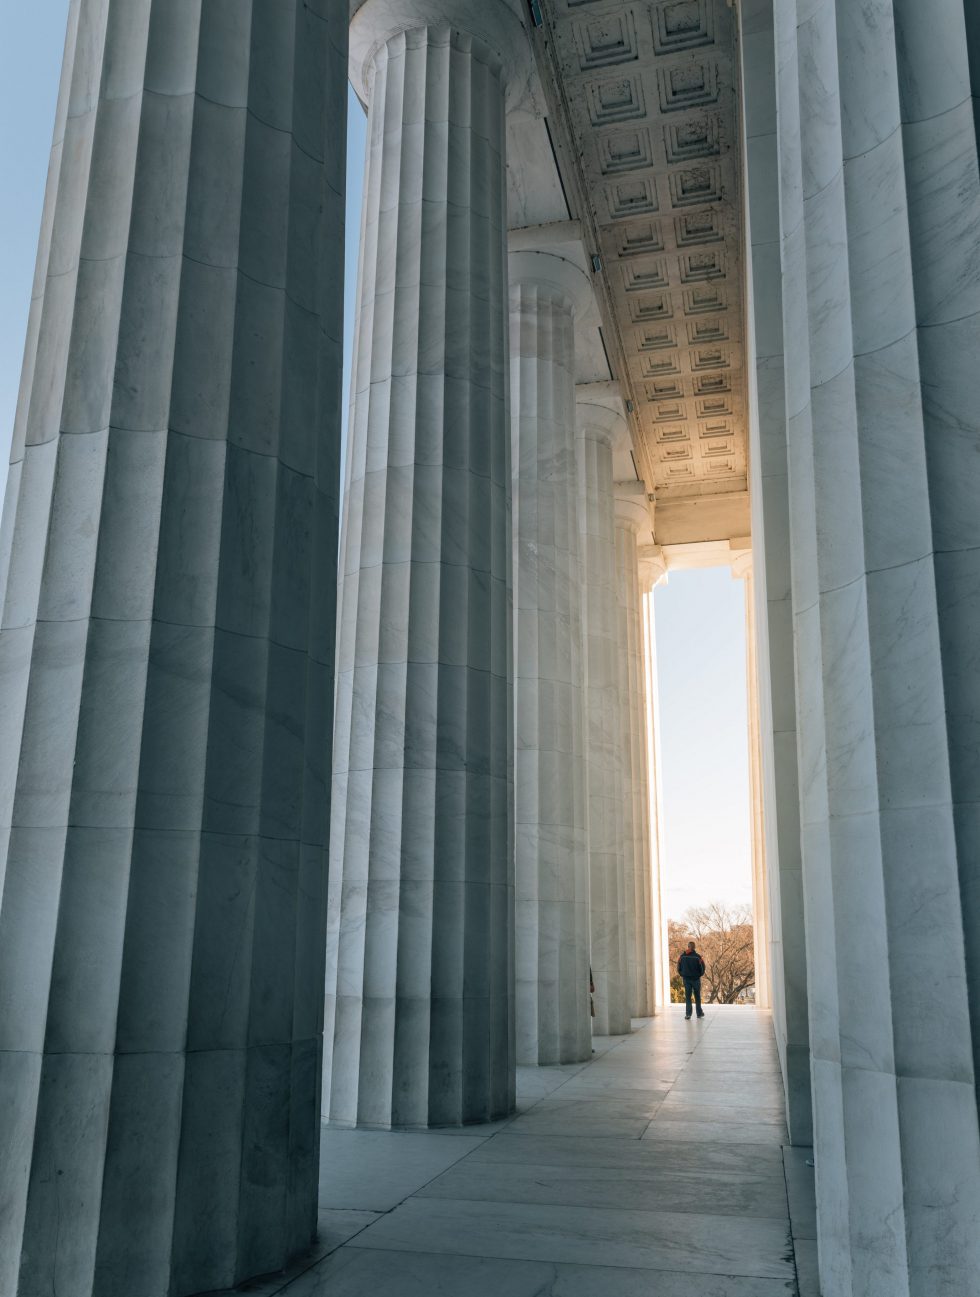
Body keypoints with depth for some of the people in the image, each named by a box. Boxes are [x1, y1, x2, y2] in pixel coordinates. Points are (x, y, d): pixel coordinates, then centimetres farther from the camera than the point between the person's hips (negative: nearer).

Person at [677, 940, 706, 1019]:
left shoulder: (682, 956, -3)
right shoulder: (697, 957, -11)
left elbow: (679, 967, 2)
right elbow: (702, 968, -8)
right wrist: (700, 974, 11)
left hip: (686, 979, 1)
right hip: (696, 979, -1)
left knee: (687, 997, 5)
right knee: (697, 996, 12)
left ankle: (688, 1013, -4)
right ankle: (699, 1013, 18)